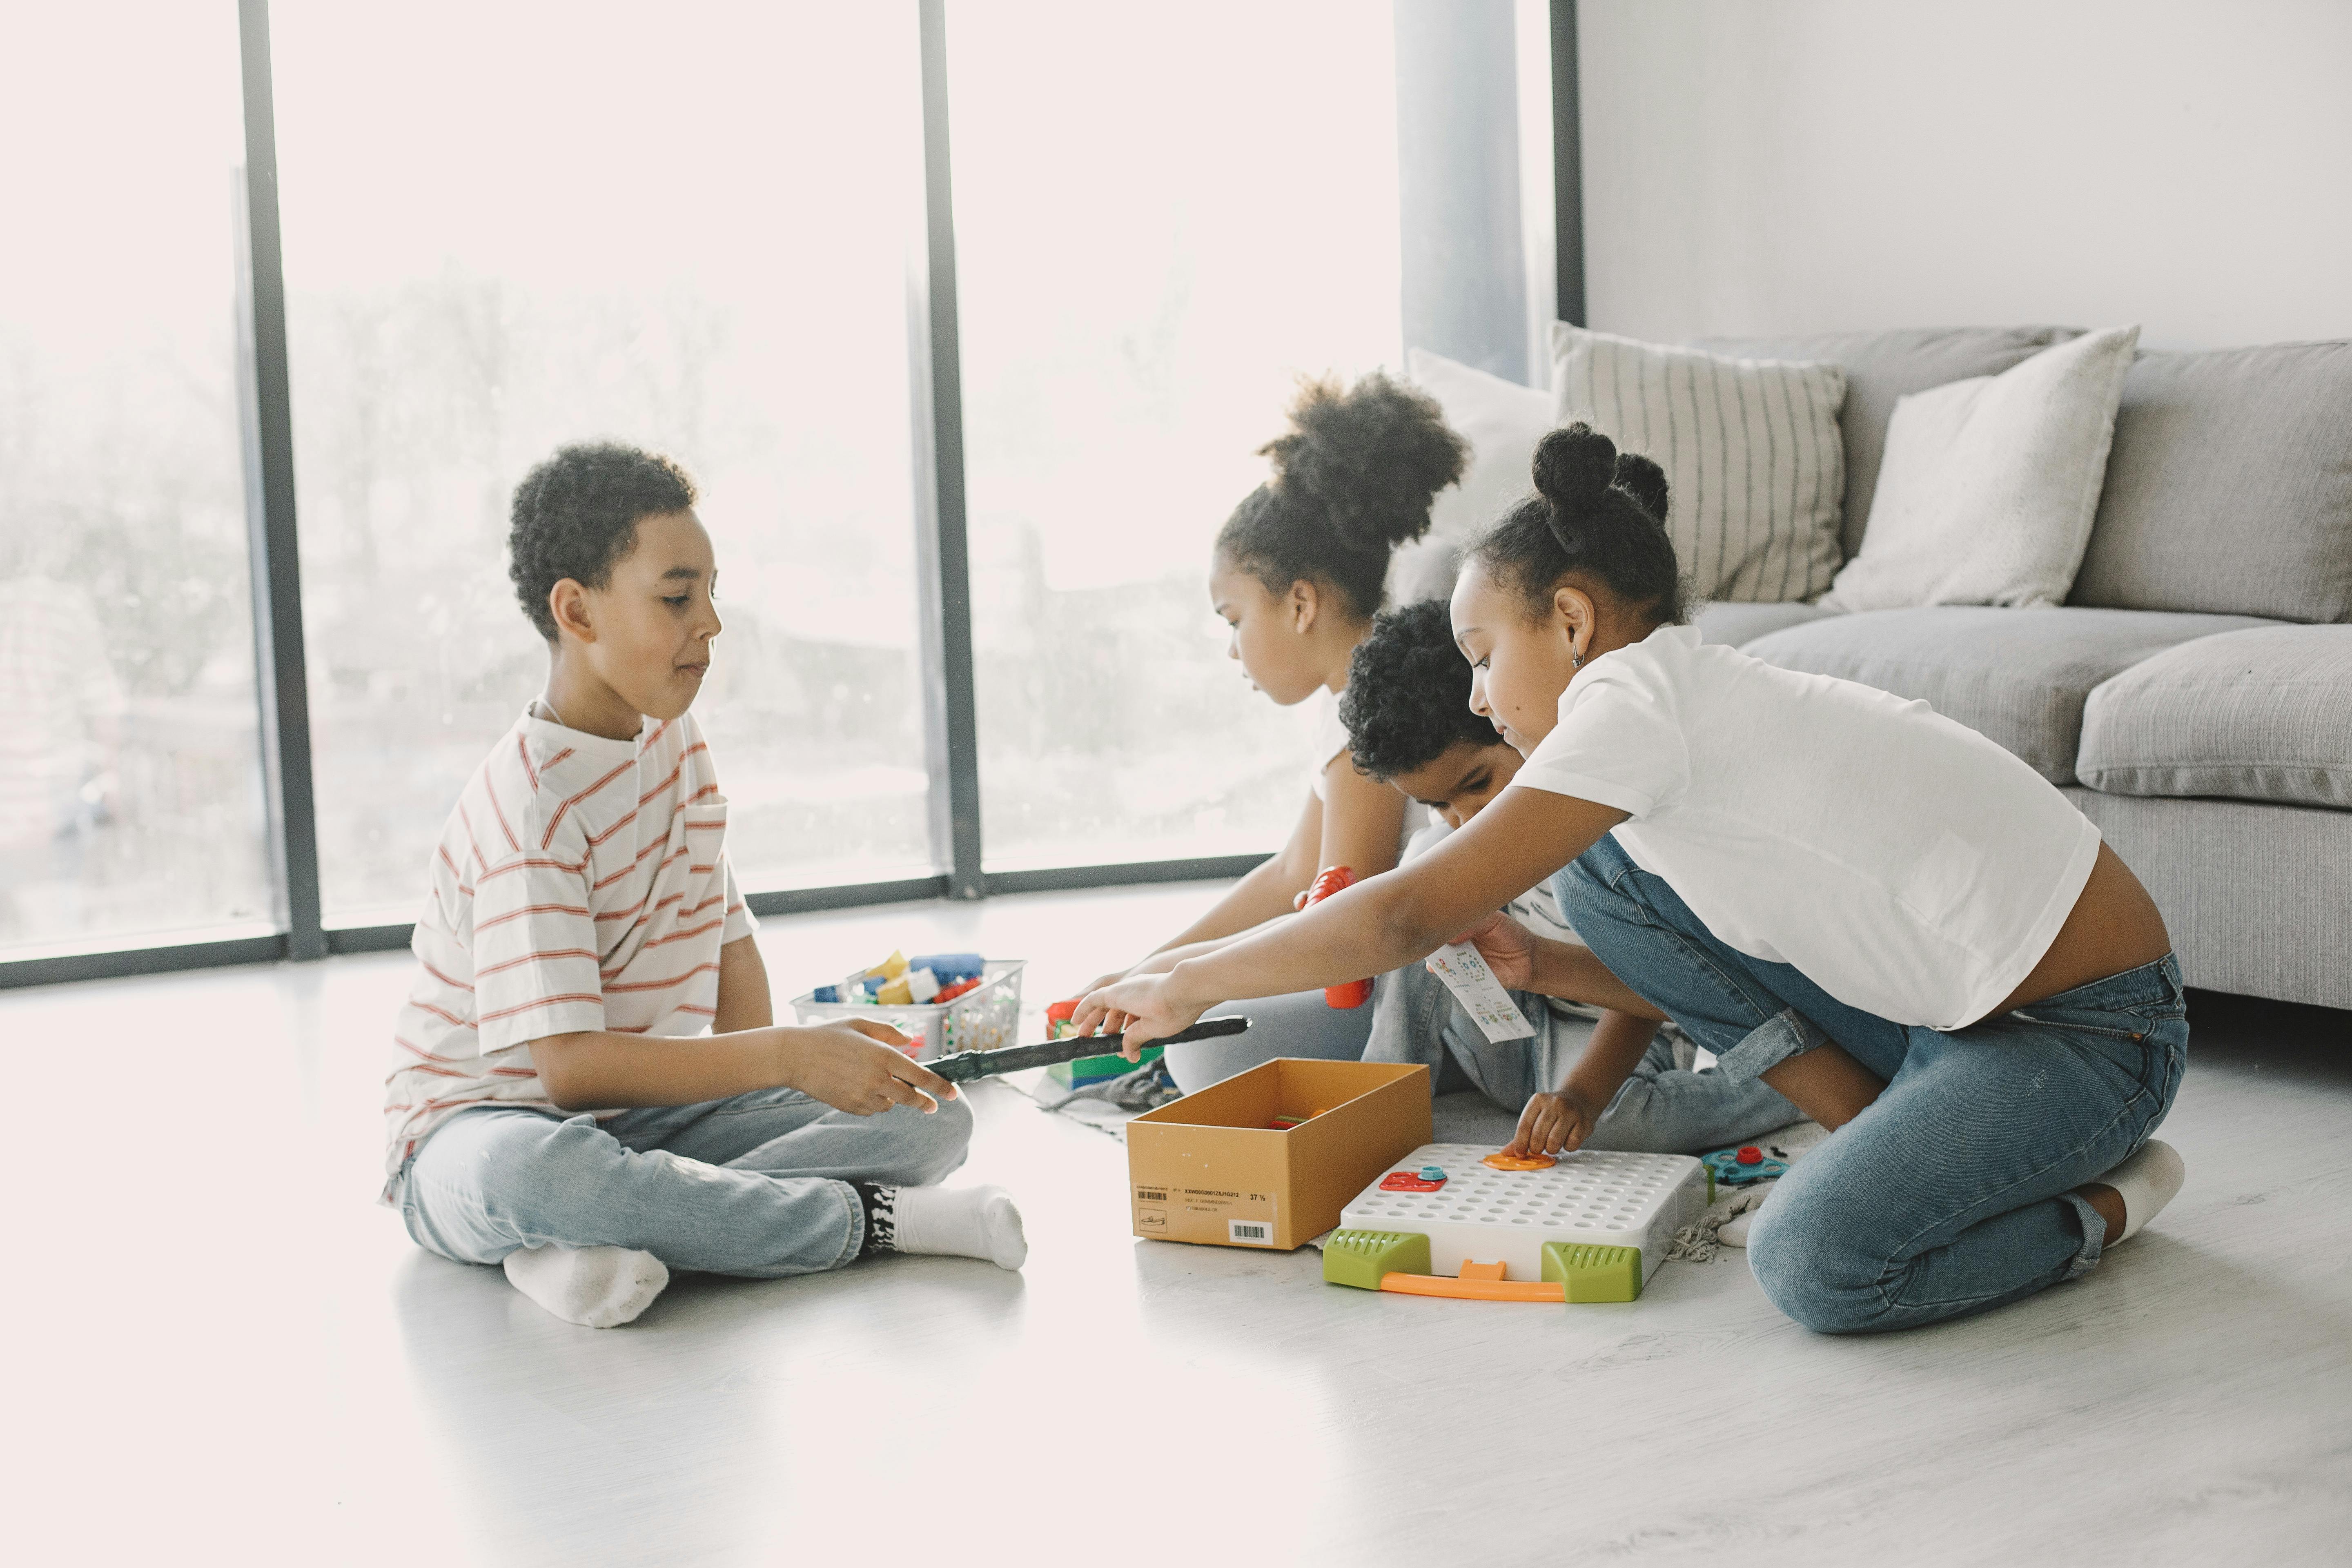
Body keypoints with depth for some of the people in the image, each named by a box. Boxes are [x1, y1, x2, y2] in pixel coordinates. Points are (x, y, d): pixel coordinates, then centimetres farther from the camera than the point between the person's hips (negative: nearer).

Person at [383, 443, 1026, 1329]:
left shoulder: (675, 739, 7)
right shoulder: (532, 804, -21)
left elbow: (724, 930, 13)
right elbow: (568, 1065, -28)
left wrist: (756, 1065, -6)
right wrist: (786, 1058, -33)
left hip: (643, 1116, 8)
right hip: (486, 1125, -7)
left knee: (930, 1116, -11)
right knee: (528, 1172, -45)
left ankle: (591, 1243, -26)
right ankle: (876, 1217, -29)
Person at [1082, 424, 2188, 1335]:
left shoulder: (1638, 698, -21)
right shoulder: (1700, 704, 8)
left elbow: (1407, 918, -24)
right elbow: (1689, 973, 15)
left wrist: (1182, 988, -14)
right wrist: (1545, 969, -2)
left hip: (2092, 1032, -9)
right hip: (1949, 1010, 9)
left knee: (1816, 1267, -31)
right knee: (1597, 869, 1)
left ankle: (2099, 1205, -2)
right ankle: (1879, 1136, 7)